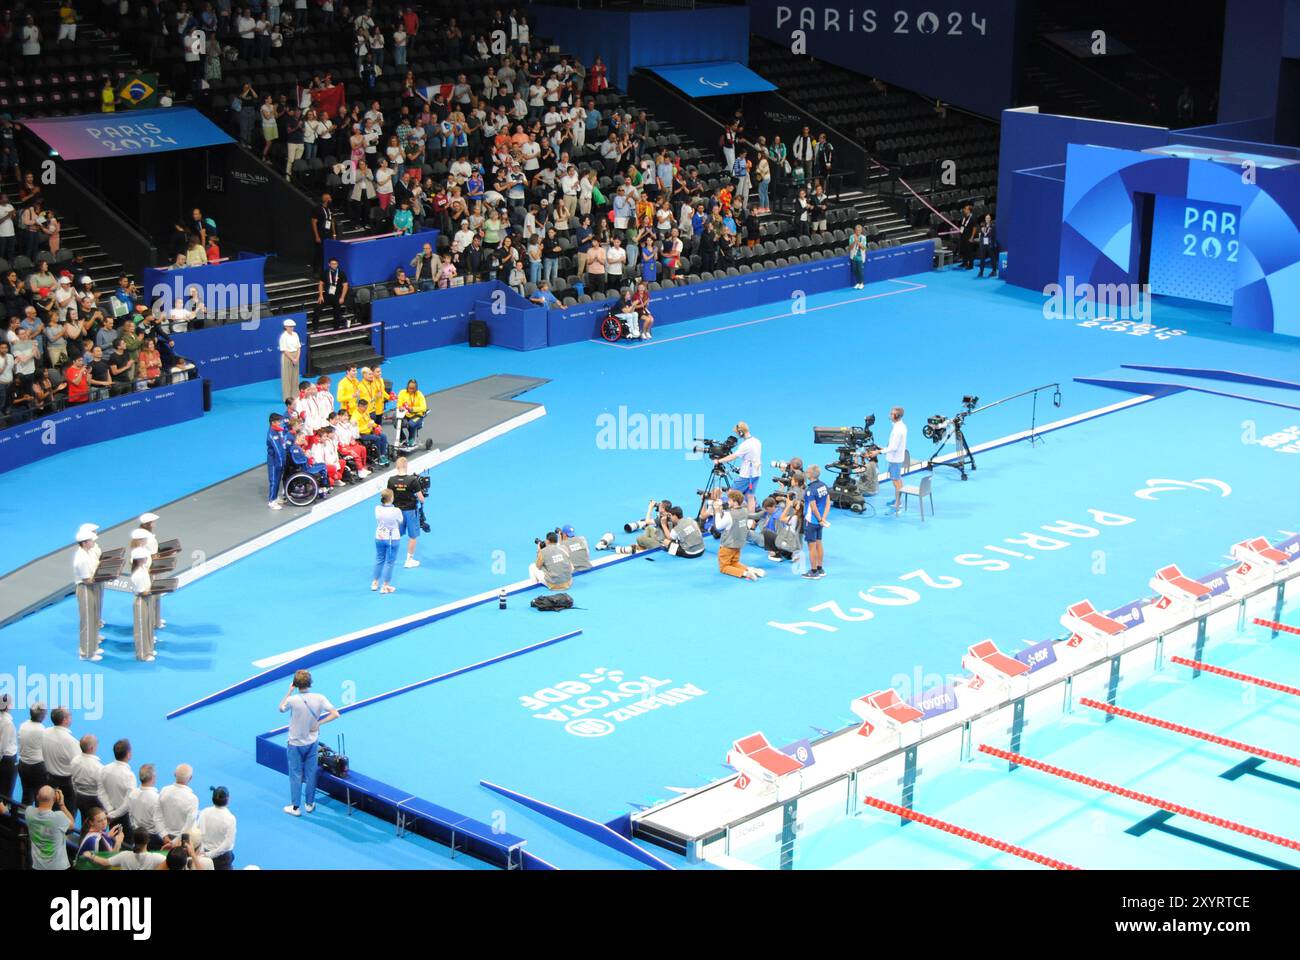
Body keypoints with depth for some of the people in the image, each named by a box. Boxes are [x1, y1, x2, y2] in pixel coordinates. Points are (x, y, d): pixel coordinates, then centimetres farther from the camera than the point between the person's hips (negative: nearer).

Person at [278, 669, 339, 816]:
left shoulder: (293, 700, -23)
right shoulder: (319, 698, -15)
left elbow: (281, 709, -1)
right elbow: (335, 714, -15)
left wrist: (289, 691, -1)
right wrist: (319, 723, -9)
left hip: (296, 744, -3)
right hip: (312, 742, 3)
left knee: (296, 775, 9)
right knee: (311, 774, 16)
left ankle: (295, 807, 16)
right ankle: (309, 804, 27)